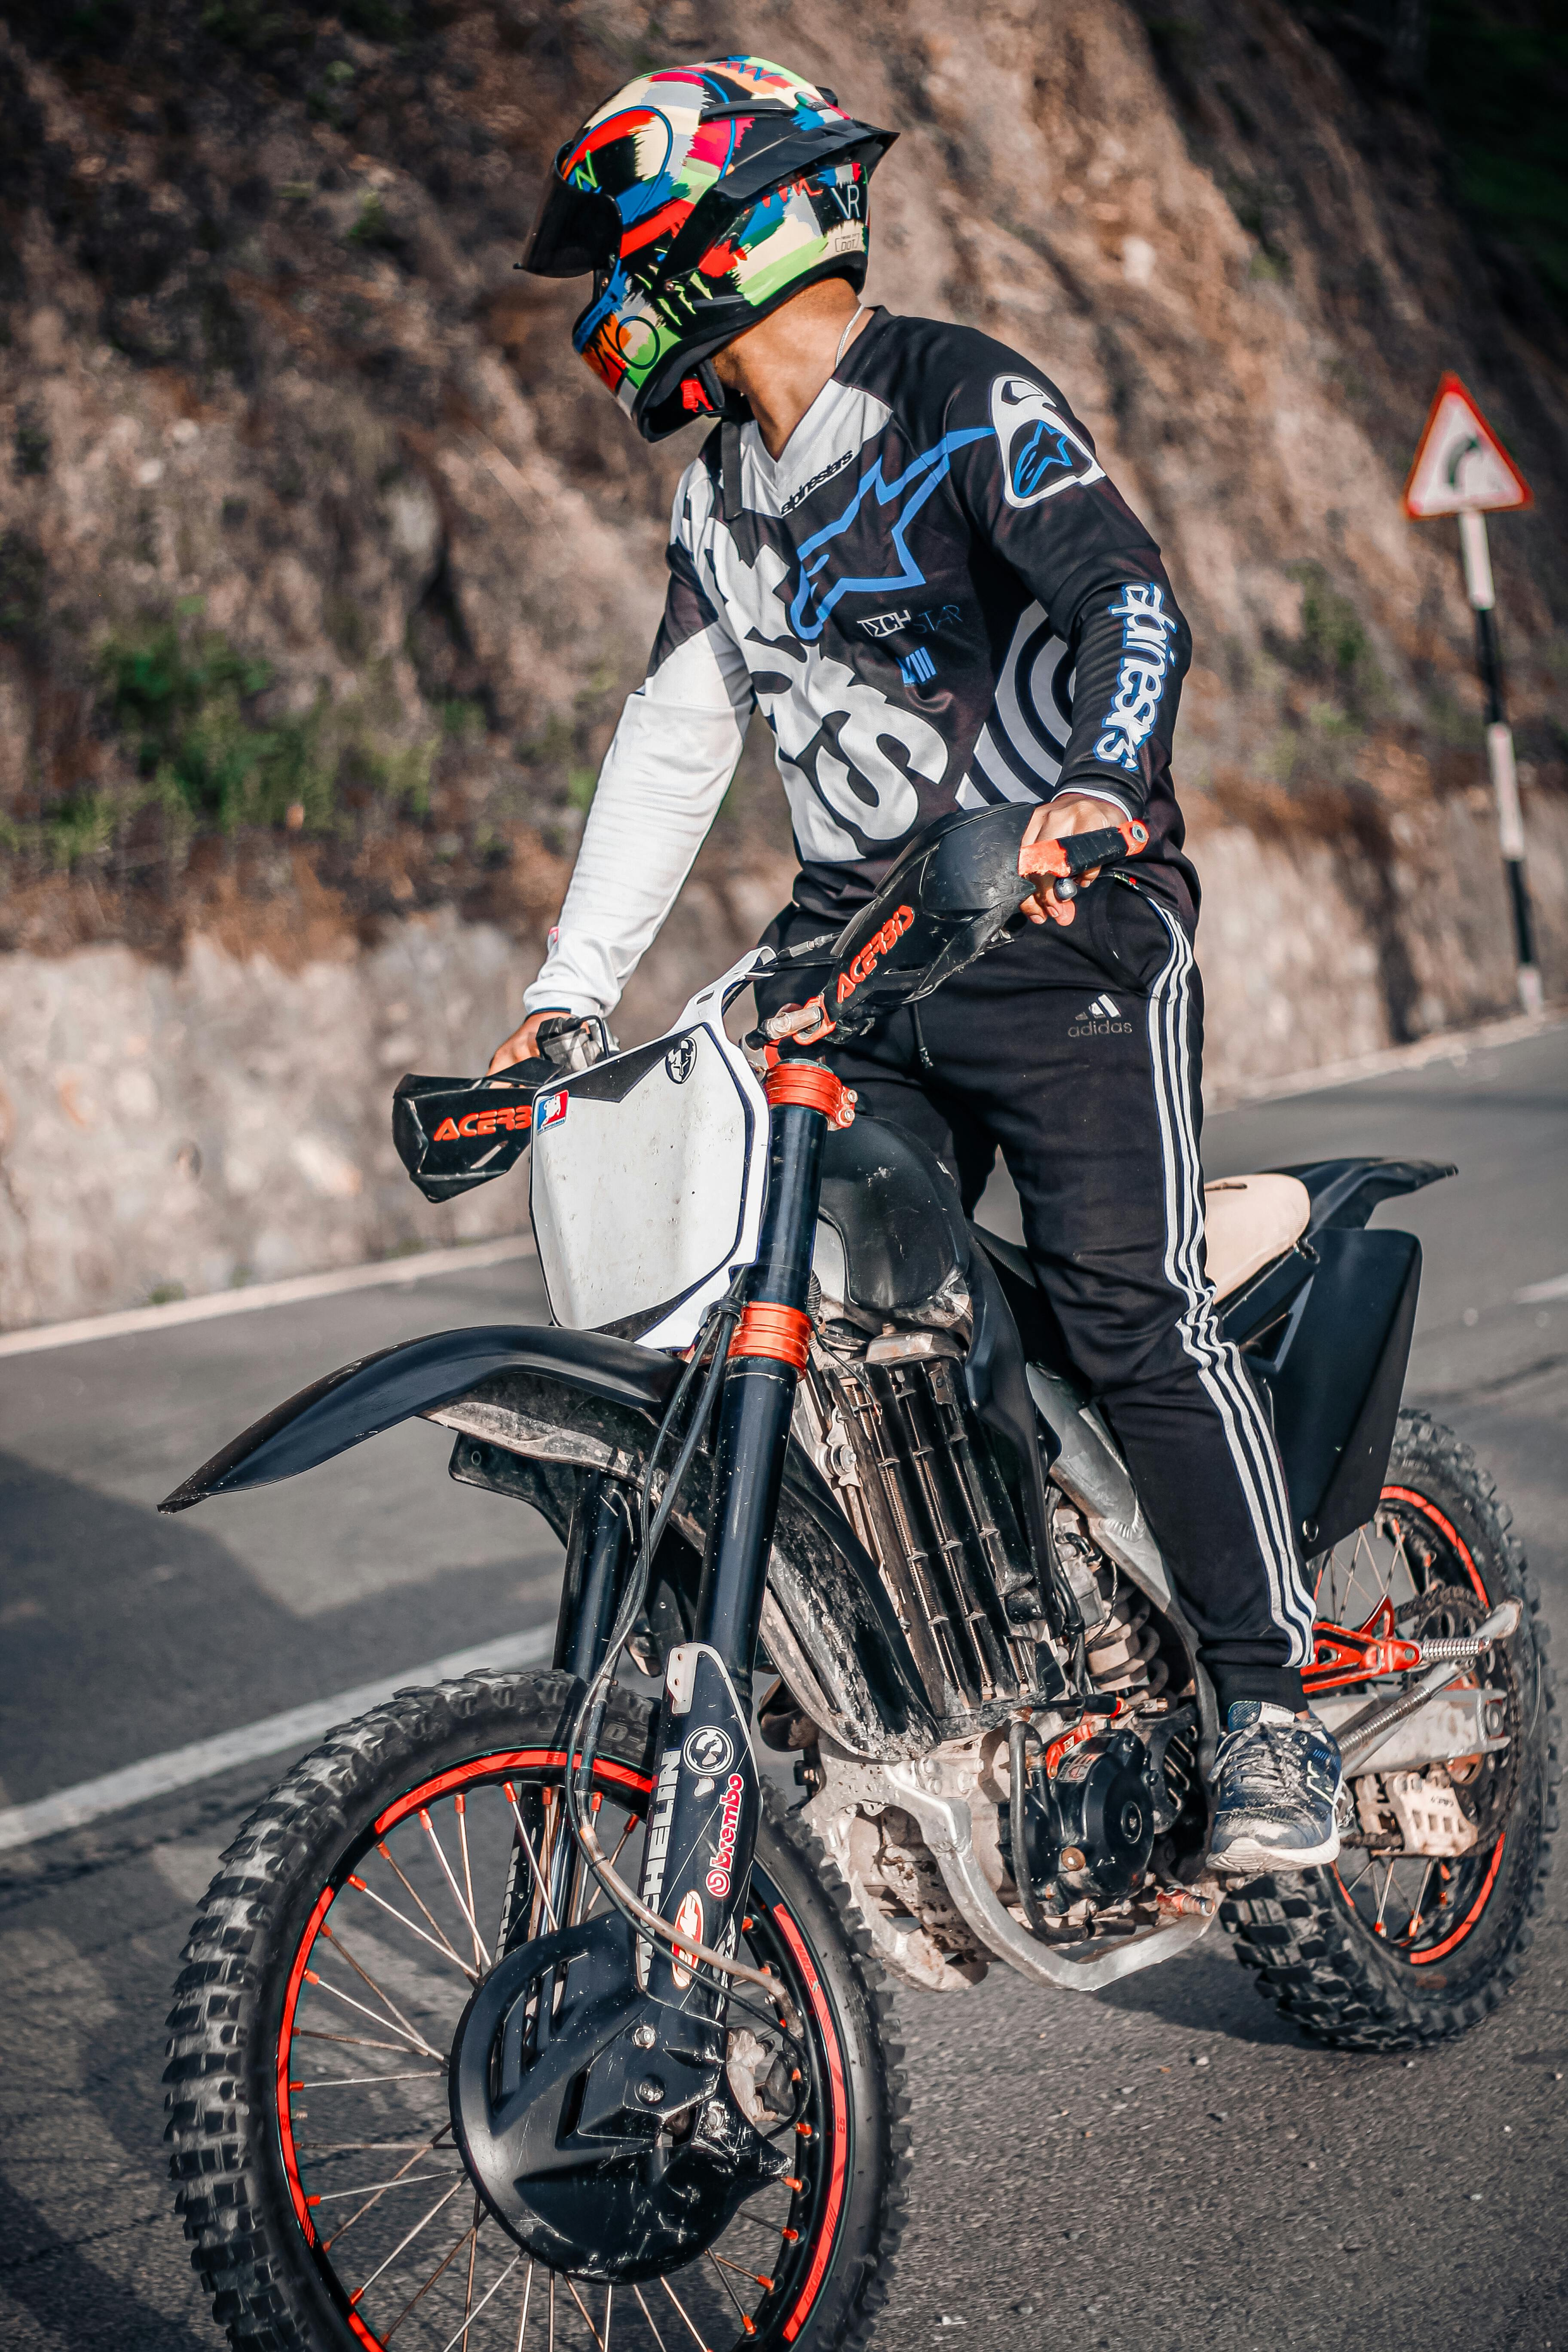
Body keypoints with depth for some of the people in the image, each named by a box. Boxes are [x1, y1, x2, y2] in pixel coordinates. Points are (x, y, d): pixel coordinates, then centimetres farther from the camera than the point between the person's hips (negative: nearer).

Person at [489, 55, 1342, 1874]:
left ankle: (1271, 1707, -7)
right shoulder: (724, 496, 17)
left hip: (1064, 923, -7)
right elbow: (671, 743, 17)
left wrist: (1094, 787, -40)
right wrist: (567, 993, 11)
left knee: (1130, 1303, -15)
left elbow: (1132, 598, -20)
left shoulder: (968, 404, -7)